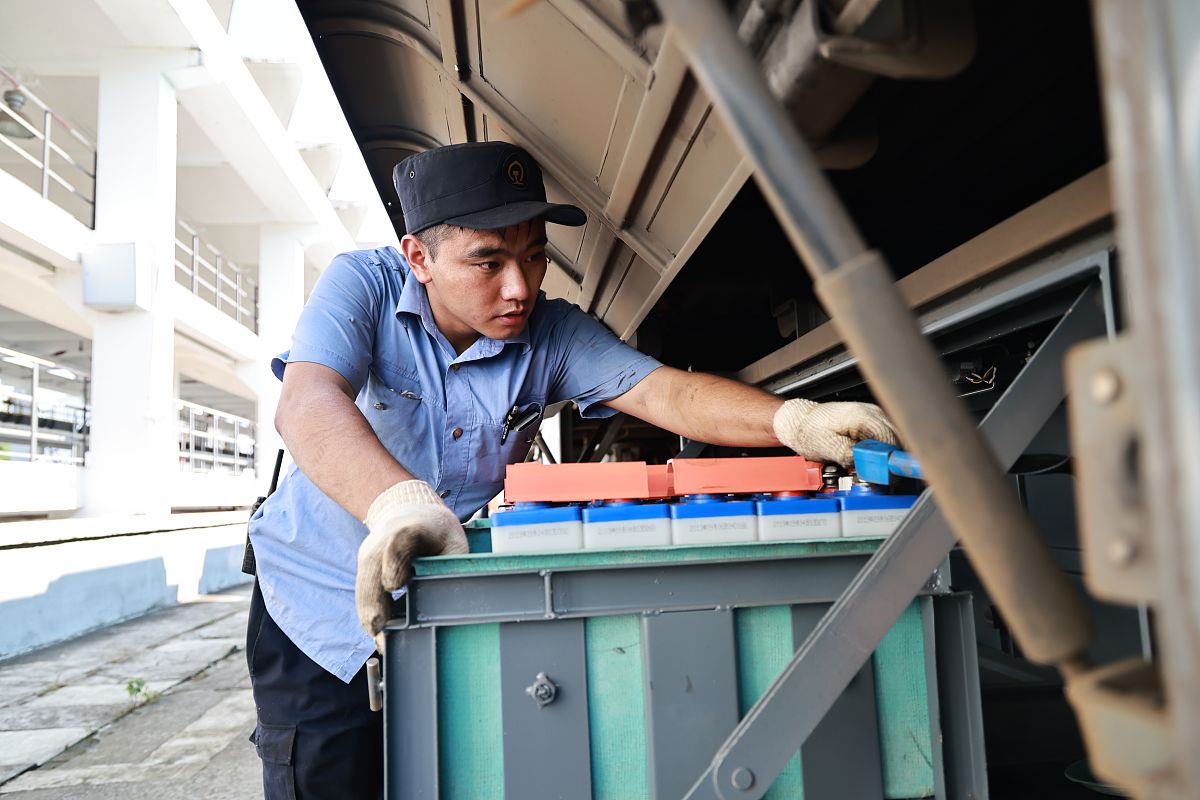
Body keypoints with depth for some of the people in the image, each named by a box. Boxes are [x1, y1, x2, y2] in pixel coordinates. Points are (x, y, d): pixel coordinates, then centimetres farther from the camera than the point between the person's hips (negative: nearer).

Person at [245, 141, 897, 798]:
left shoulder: (553, 334, -11)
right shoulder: (363, 285, -18)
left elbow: (668, 392, -23)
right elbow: (309, 406, -35)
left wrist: (796, 421, -41)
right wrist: (397, 500, -55)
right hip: (318, 609, -1)